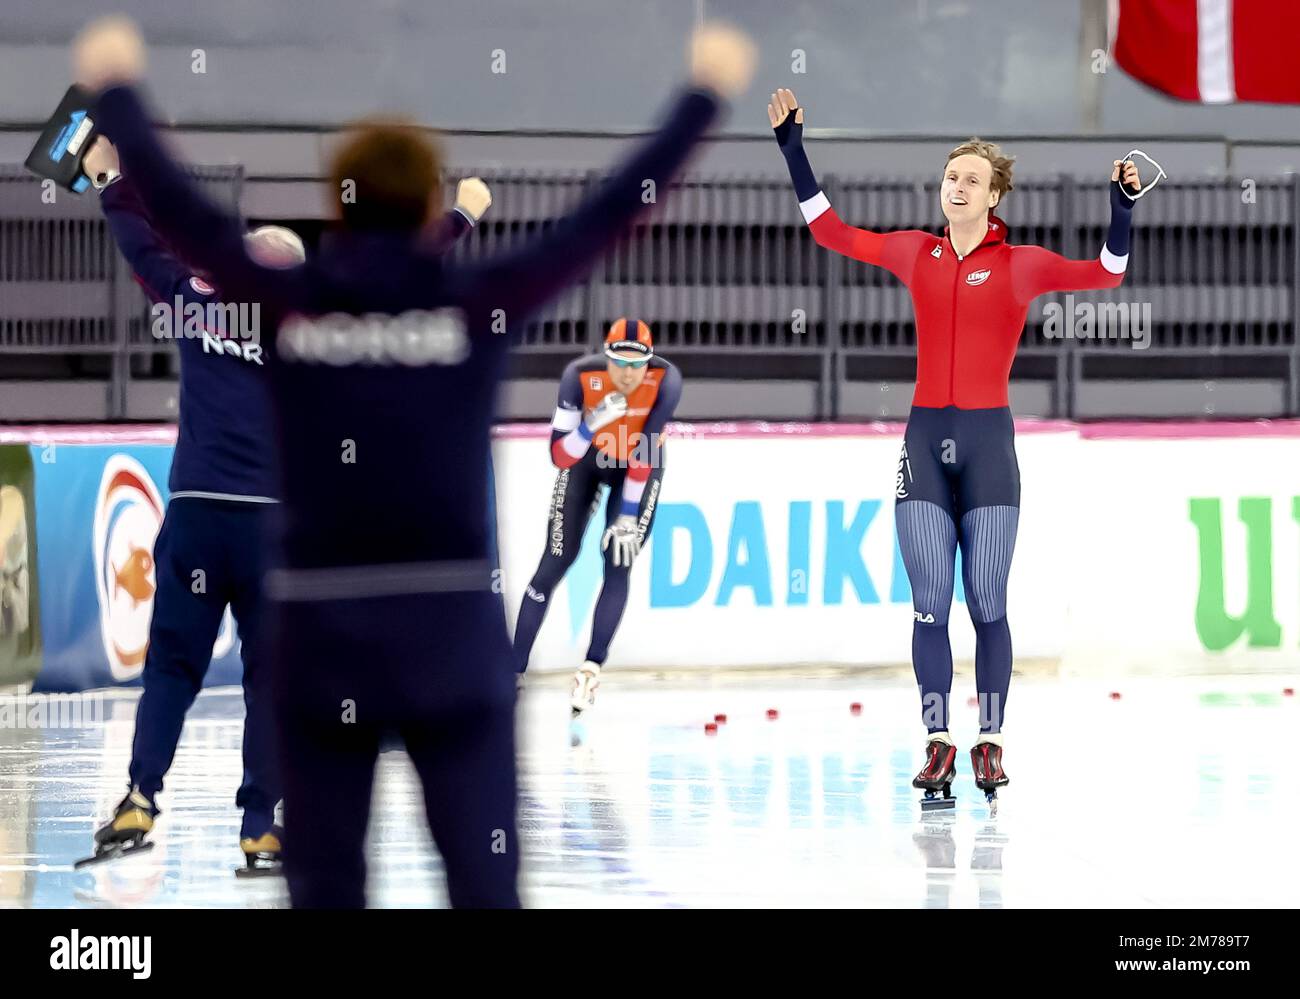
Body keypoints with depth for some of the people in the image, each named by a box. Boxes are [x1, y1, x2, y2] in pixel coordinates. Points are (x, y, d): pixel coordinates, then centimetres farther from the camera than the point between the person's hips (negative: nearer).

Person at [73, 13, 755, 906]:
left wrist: (114, 87, 24)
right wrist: (706, 95, 13)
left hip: (321, 625, 1)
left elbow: (173, 203, 8)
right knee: (483, 872, 2)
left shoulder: (287, 304, -1)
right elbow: (616, 209, 2)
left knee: (325, 877, 7)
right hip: (451, 618, -1)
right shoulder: (475, 303, -3)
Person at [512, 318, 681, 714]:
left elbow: (642, 456, -26)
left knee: (619, 561, -12)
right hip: (585, 459, 0)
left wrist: (628, 517, -24)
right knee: (555, 563, -4)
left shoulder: (666, 380, -32)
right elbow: (559, 456, -31)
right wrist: (593, 424, -48)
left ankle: (591, 670, -1)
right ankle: (513, 672, 2)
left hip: (639, 463, 0)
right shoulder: (580, 376, -32)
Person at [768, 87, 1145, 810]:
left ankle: (990, 743, 6)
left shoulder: (1020, 264, 2)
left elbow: (1106, 273, -6)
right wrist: (793, 149, 13)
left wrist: (1123, 210, -21)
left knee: (987, 603, -3)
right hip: (926, 437, 2)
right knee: (930, 602, -2)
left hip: (988, 440, -2)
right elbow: (831, 231, 16)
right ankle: (939, 744, 2)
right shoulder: (917, 253, 10)